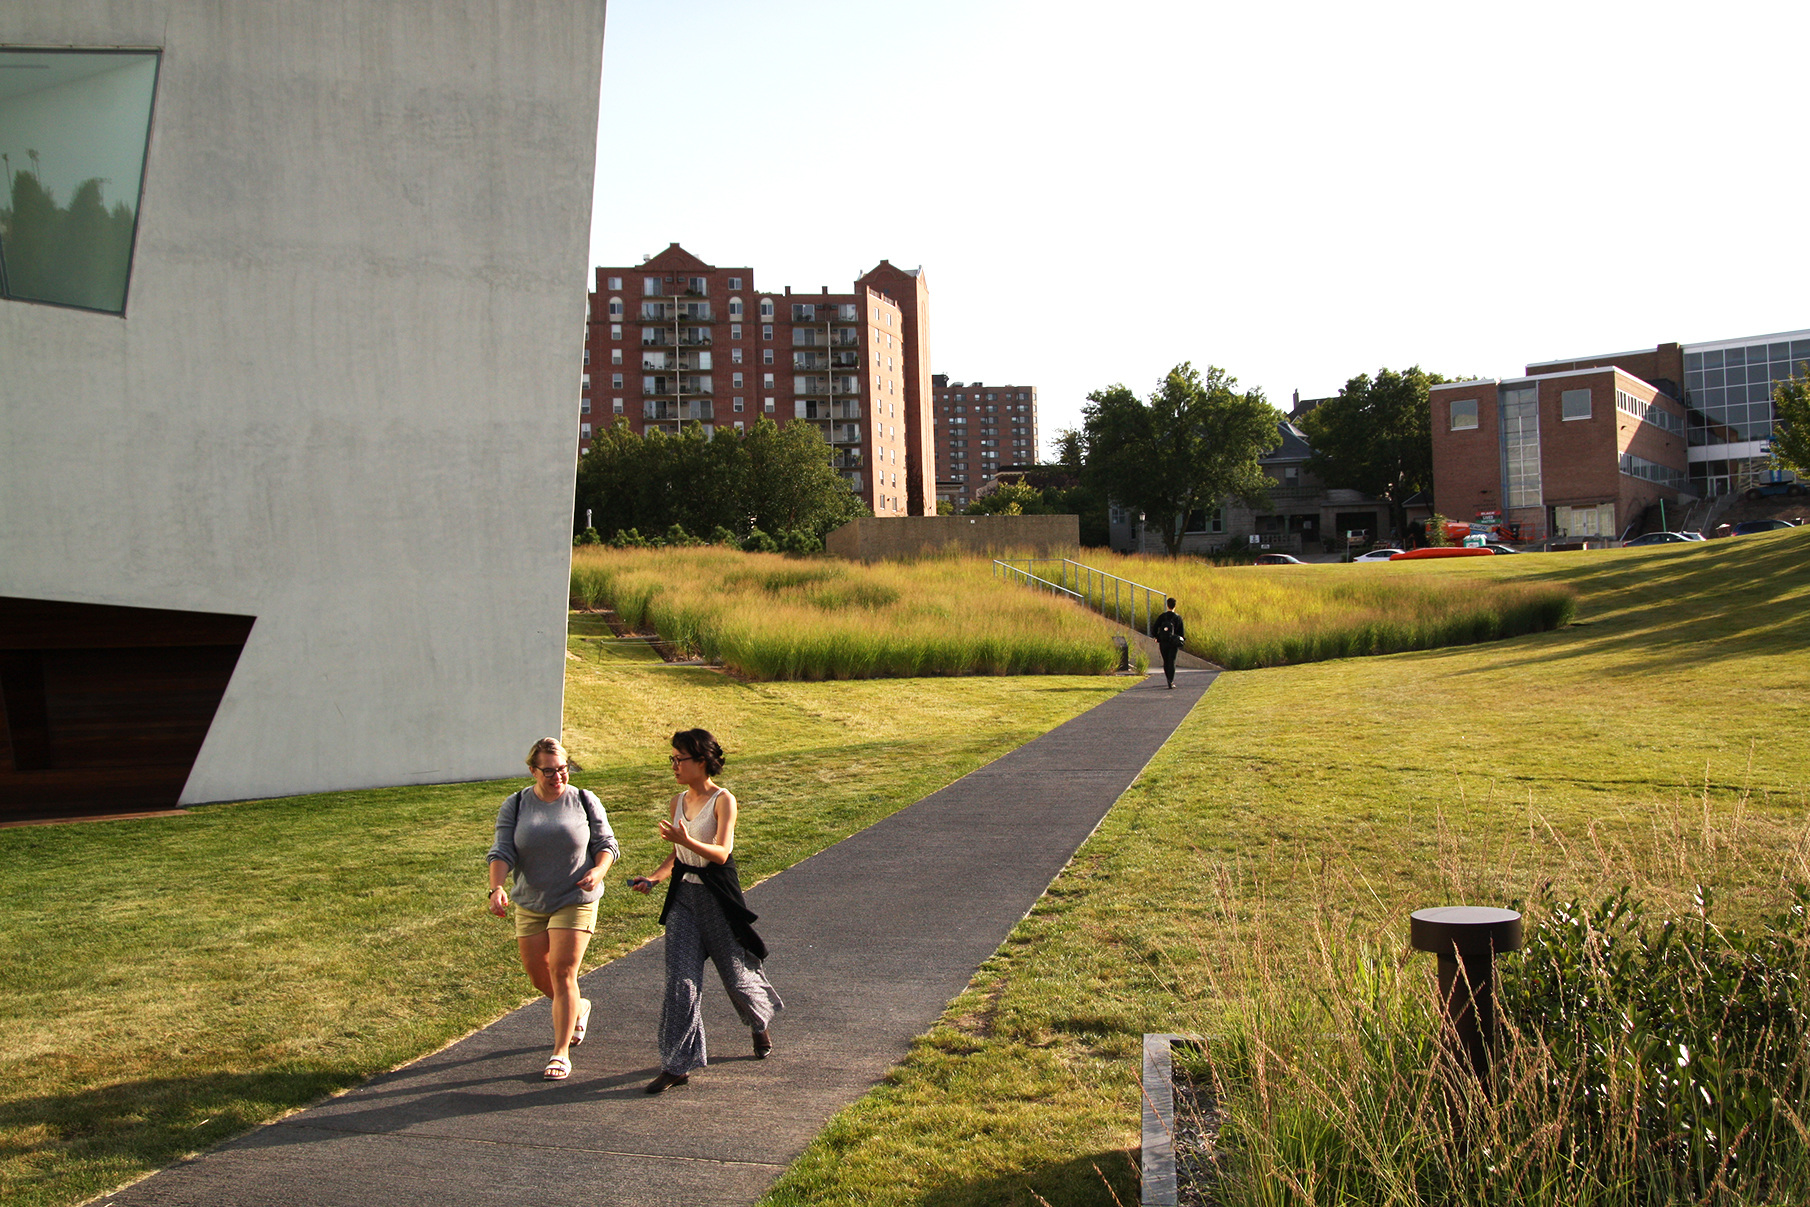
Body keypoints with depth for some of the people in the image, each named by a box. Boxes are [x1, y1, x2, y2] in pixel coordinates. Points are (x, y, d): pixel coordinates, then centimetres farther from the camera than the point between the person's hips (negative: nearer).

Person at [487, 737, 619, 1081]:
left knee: (562, 973, -10)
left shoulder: (584, 801, -1)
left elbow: (606, 844, 3)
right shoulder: (515, 806, 1)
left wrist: (598, 871, -17)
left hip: (575, 901, -3)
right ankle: (577, 1008, 41)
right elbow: (502, 852, -4)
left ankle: (561, 1054, -1)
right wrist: (497, 887, -21)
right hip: (530, 903, 3)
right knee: (537, 975, 9)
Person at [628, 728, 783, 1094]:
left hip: (717, 898, -5)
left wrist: (686, 840, -36)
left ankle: (760, 1023, 41)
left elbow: (721, 853, -20)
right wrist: (655, 877, -1)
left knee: (736, 972, 10)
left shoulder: (723, 800, -10)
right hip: (683, 898, 5)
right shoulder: (679, 801, 9)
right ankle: (678, 1064, -1)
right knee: (680, 979, -4)